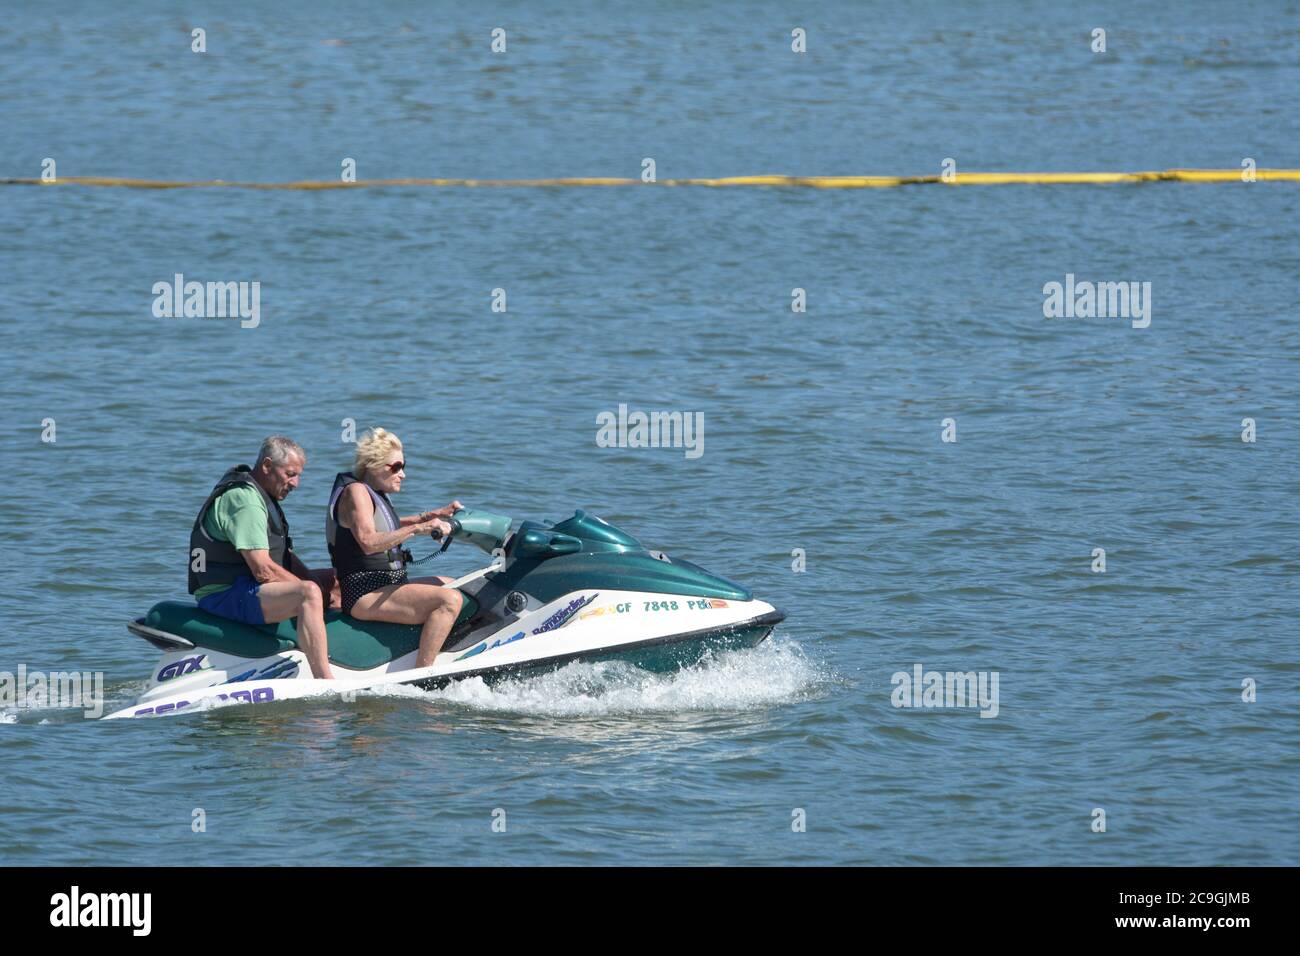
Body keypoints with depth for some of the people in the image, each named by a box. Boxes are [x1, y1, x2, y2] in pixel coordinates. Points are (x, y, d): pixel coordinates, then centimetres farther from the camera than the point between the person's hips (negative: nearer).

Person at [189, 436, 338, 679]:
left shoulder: (262, 496, 18)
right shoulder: (244, 499, -17)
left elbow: (284, 558, 20)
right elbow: (263, 570, -22)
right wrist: (312, 589, -14)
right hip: (226, 595, -11)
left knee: (333, 580, 17)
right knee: (309, 593, -32)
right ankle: (326, 685, -41)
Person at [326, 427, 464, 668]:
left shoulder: (376, 492, 18)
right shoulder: (355, 490, -12)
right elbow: (368, 542, -27)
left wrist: (432, 516, 25)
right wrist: (417, 529, -32)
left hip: (388, 585, 11)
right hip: (364, 595, -11)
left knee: (458, 587, 24)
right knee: (450, 600, -28)